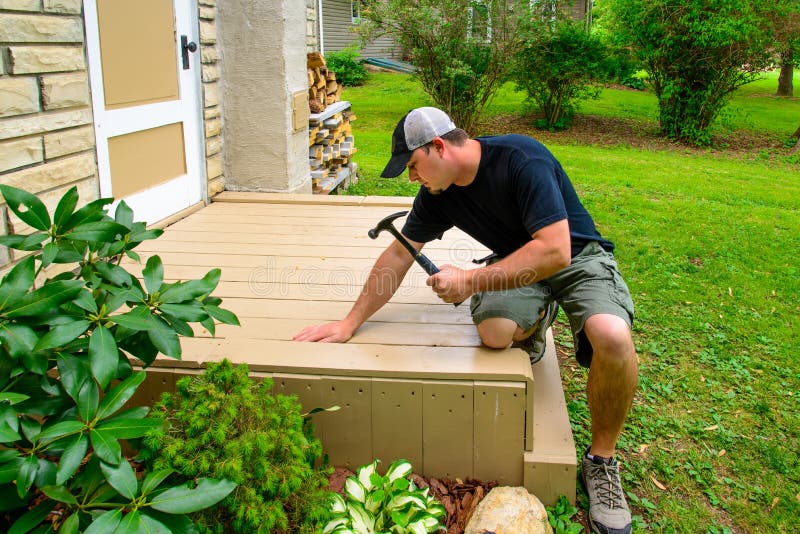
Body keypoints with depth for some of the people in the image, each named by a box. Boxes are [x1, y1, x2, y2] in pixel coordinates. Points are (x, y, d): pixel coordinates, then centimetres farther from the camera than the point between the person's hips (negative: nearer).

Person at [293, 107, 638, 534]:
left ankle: (601, 462, -11)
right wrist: (350, 323, 0)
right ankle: (534, 319, 10)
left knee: (612, 337, -35)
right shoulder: (437, 193, -7)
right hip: (517, 263, 5)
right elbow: (398, 256, 1)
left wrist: (470, 281, -32)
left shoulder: (522, 159, -28)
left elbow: (555, 250, -34)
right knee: (493, 331, -30)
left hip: (577, 256, -4)